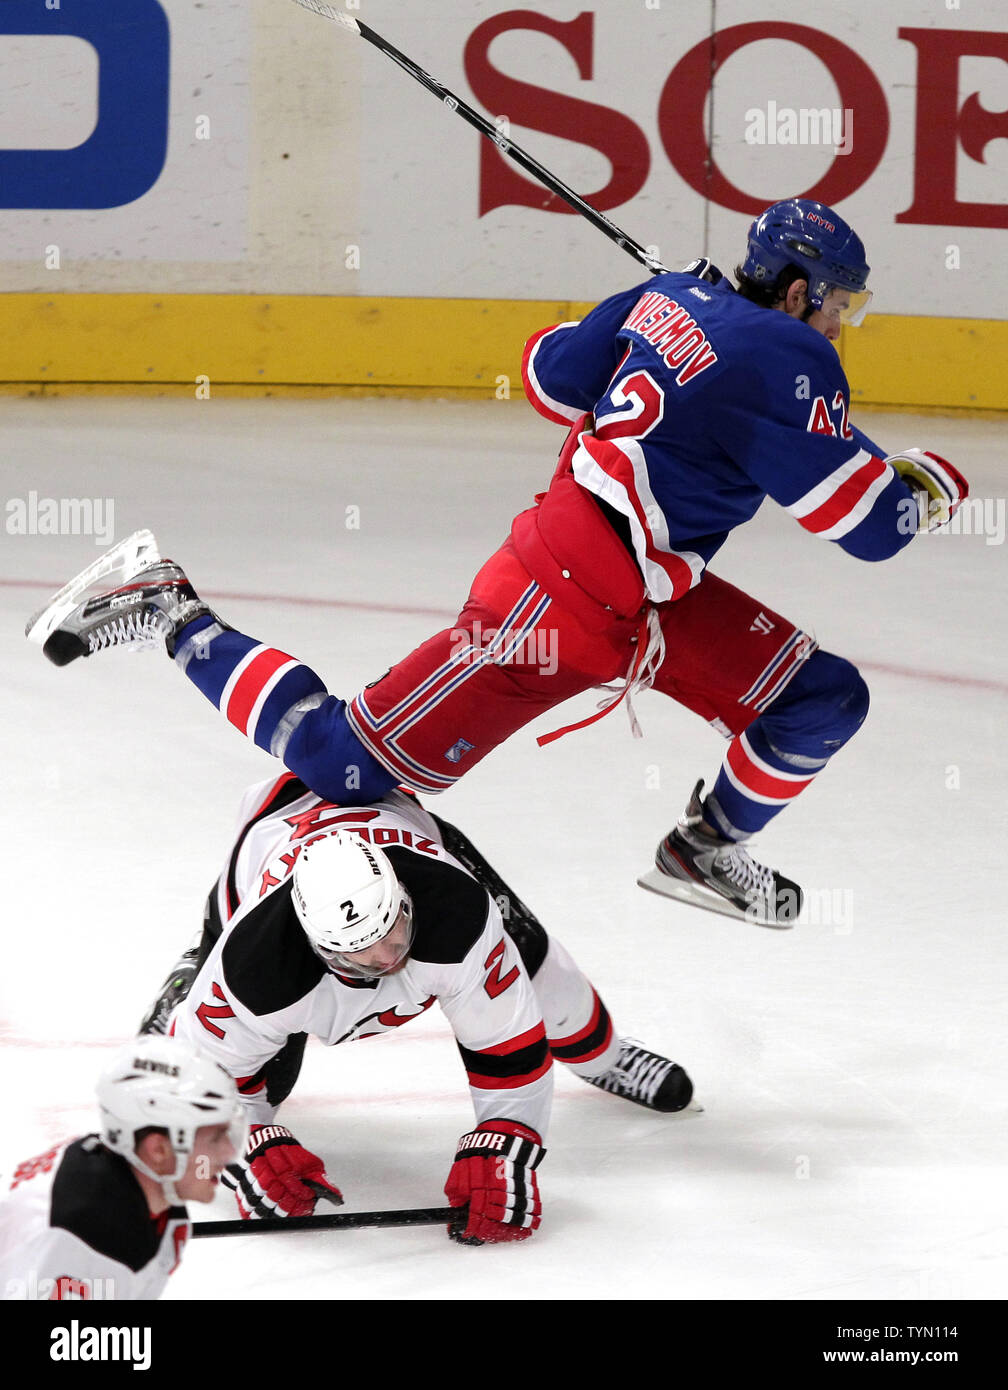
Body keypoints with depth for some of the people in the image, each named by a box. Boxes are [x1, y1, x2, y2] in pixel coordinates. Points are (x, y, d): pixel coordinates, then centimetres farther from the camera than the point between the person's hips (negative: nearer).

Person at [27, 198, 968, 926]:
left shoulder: (673, 297, 6)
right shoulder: (784, 359, -19)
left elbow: (553, 373, 15)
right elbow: (870, 524, -17)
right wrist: (926, 486, 3)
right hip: (556, 602, -10)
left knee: (822, 698, 5)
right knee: (349, 759, -4)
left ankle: (707, 848, 24)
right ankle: (170, 613, 8)